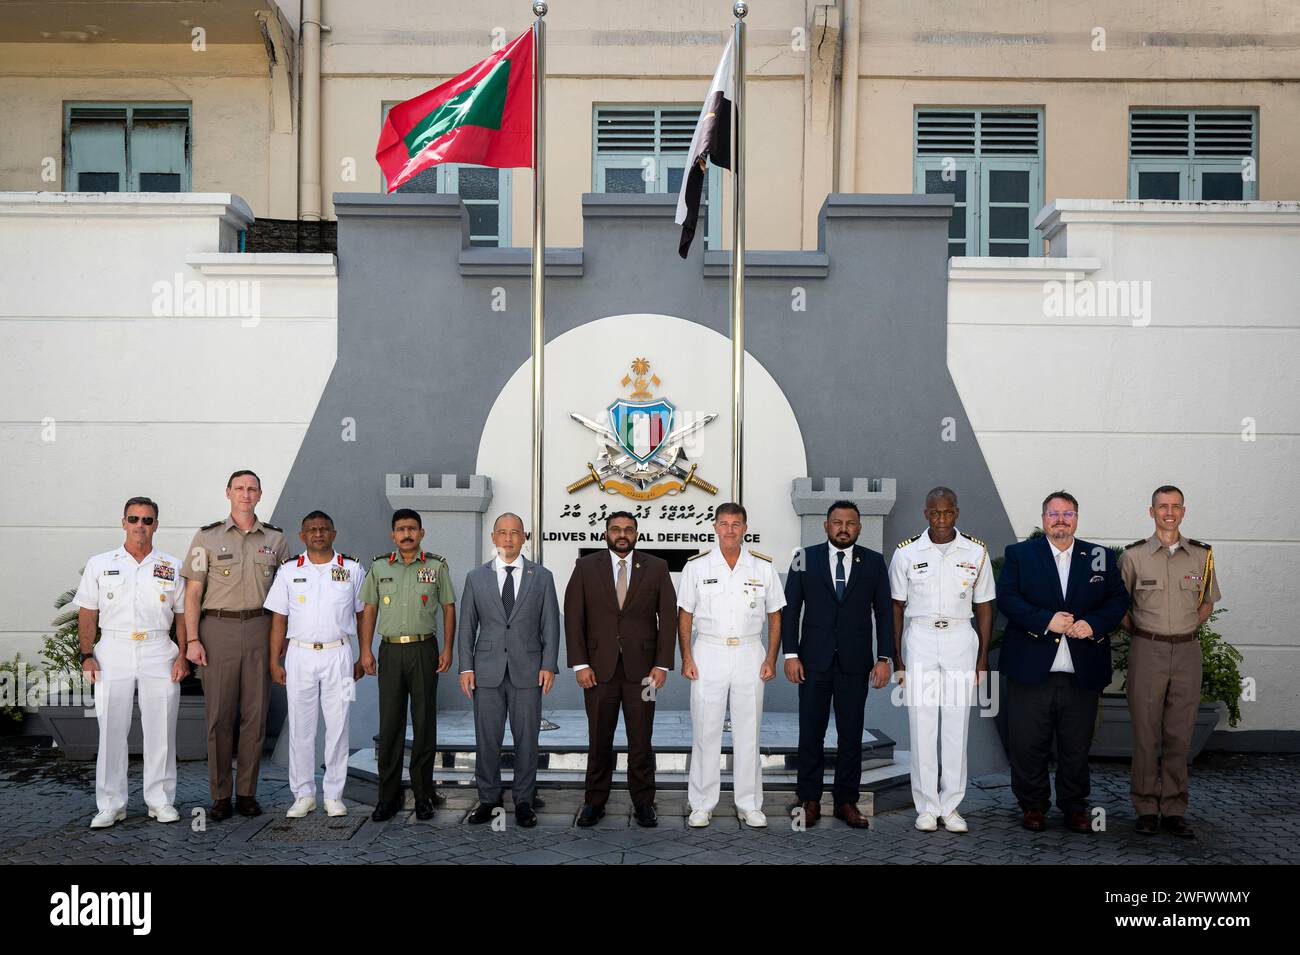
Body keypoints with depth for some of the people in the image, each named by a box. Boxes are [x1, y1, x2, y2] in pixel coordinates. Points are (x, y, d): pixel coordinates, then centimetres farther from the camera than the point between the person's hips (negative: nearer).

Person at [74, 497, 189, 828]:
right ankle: (111, 805, 10)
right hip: (113, 653, 0)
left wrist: (183, 655, -1)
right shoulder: (99, 564, 8)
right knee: (111, 730, 0)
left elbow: (183, 615, 8)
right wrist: (87, 655, -2)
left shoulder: (172, 567, 8)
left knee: (161, 730, 2)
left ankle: (161, 800, 13)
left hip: (159, 653, 0)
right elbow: (87, 614, 8)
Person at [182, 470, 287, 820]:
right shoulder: (207, 536, 4)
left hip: (259, 627, 2)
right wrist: (192, 639, -6)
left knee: (255, 714, 4)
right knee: (219, 715, 0)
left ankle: (247, 792, 14)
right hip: (218, 627, -1)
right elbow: (193, 592, 1)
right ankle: (220, 797, 9)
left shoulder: (275, 538, 9)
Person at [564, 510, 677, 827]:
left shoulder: (656, 568, 5)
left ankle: (643, 802, 17)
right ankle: (595, 802, 19)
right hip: (599, 667, 0)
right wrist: (580, 664, -6)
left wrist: (662, 664, -4)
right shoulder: (586, 567, 4)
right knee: (599, 739, 7)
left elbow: (668, 617, 3)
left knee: (641, 740, 5)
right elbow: (573, 617, 1)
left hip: (641, 667, 0)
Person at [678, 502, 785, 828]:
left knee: (748, 734, 6)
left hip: (750, 654, 1)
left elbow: (775, 616, 8)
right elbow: (684, 615, 4)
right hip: (708, 654, -1)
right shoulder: (696, 566, 1)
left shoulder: (763, 567, 3)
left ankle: (749, 805, 17)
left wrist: (771, 658, 0)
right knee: (705, 733, 3)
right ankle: (702, 805, 13)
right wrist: (686, 658, -3)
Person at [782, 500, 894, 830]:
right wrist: (791, 654, -4)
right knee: (811, 733, 5)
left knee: (851, 735, 6)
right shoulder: (805, 559, 2)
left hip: (855, 663, 1)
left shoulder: (874, 562, 4)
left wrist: (884, 658, -1)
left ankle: (846, 801, 16)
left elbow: (884, 613, 5)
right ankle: (809, 799, 15)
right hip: (814, 661, 0)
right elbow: (790, 609, 2)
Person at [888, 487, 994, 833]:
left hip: (960, 639, 1)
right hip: (919, 638, -1)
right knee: (921, 726, 1)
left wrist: (982, 660, 5)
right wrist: (895, 658, 2)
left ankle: (950, 806, 13)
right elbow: (896, 607, 6)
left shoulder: (976, 552, 2)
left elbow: (984, 608, 8)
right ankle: (926, 806, 11)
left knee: (956, 726, 3)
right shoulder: (906, 552, 0)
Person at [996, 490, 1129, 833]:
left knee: (1077, 747, 10)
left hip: (1083, 674, 2)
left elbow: (1119, 599, 6)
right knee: (1028, 745, 3)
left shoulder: (1101, 557, 11)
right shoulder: (1019, 554, 5)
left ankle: (1074, 807, 25)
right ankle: (1033, 806, 19)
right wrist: (1046, 621, -17)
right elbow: (1006, 598, -5)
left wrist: (1093, 624, -11)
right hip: (1031, 671, -2)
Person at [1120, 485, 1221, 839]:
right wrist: (1141, 632, 2)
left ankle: (1173, 811, 15)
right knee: (1145, 733, 2)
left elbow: (1207, 602, 18)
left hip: (1187, 651, 2)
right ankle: (1146, 809, 12)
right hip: (1147, 651, -2)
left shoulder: (1202, 554, 5)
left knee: (1179, 734, 6)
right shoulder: (1134, 555, -1)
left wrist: (1185, 629, 8)